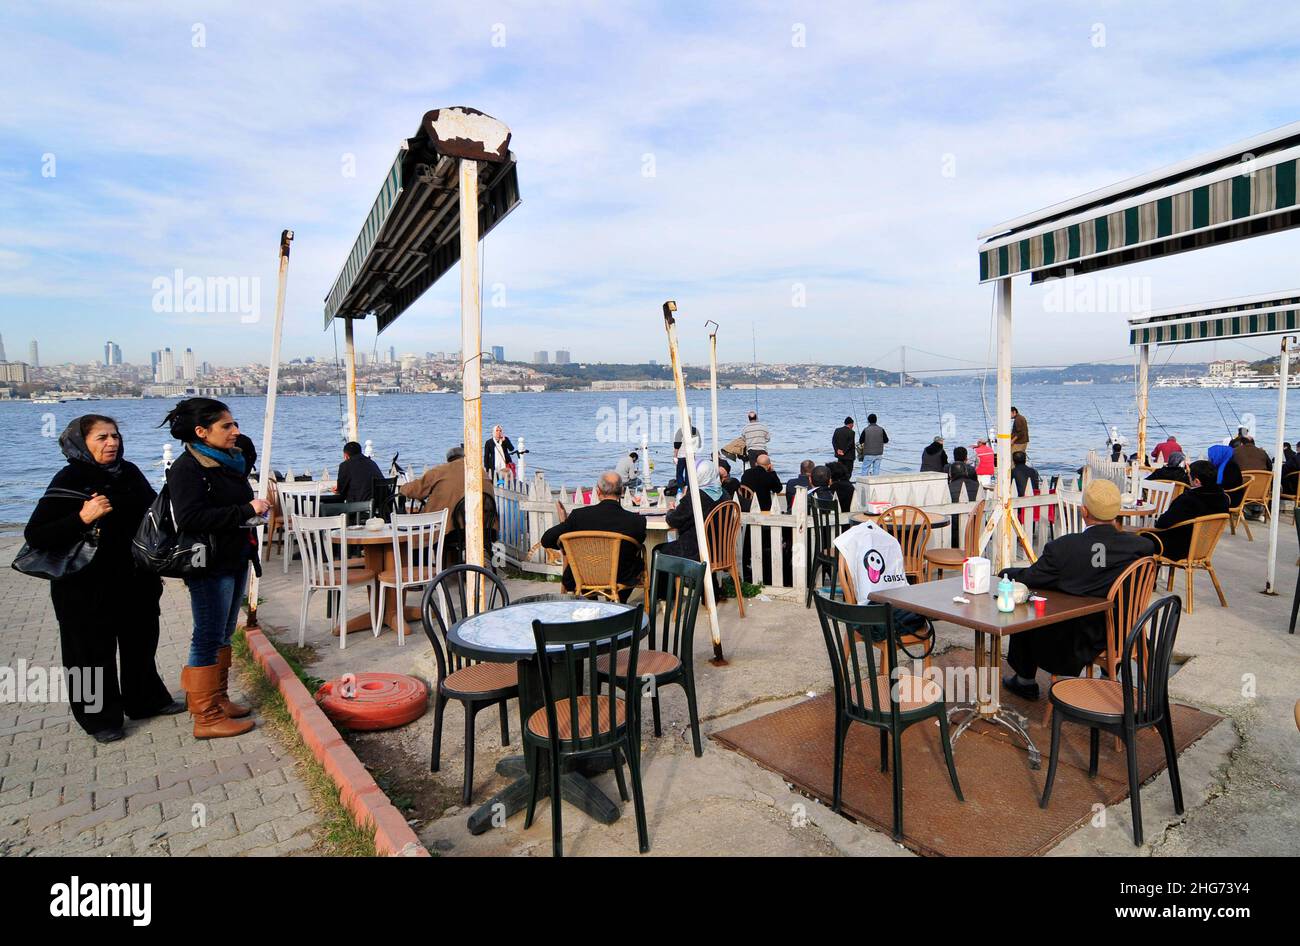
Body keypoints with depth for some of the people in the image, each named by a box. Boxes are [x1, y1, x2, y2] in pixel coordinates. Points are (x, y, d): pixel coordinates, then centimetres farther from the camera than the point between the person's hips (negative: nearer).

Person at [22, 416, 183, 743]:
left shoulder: (129, 472, -1)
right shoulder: (68, 481, -14)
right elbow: (35, 535, -18)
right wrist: (82, 518, -32)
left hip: (135, 580, 5)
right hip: (87, 587, -5)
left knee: (141, 642, 18)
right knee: (94, 652, 8)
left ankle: (147, 700, 37)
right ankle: (100, 718, 26)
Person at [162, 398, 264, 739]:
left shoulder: (230, 461, 12)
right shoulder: (187, 468, -15)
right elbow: (190, 518, -28)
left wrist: (256, 506, 7)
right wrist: (246, 511, -25)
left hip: (236, 560, 9)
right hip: (210, 566, -9)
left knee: (223, 635, 19)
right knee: (208, 639, 0)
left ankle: (217, 698, 32)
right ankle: (207, 717, 10)